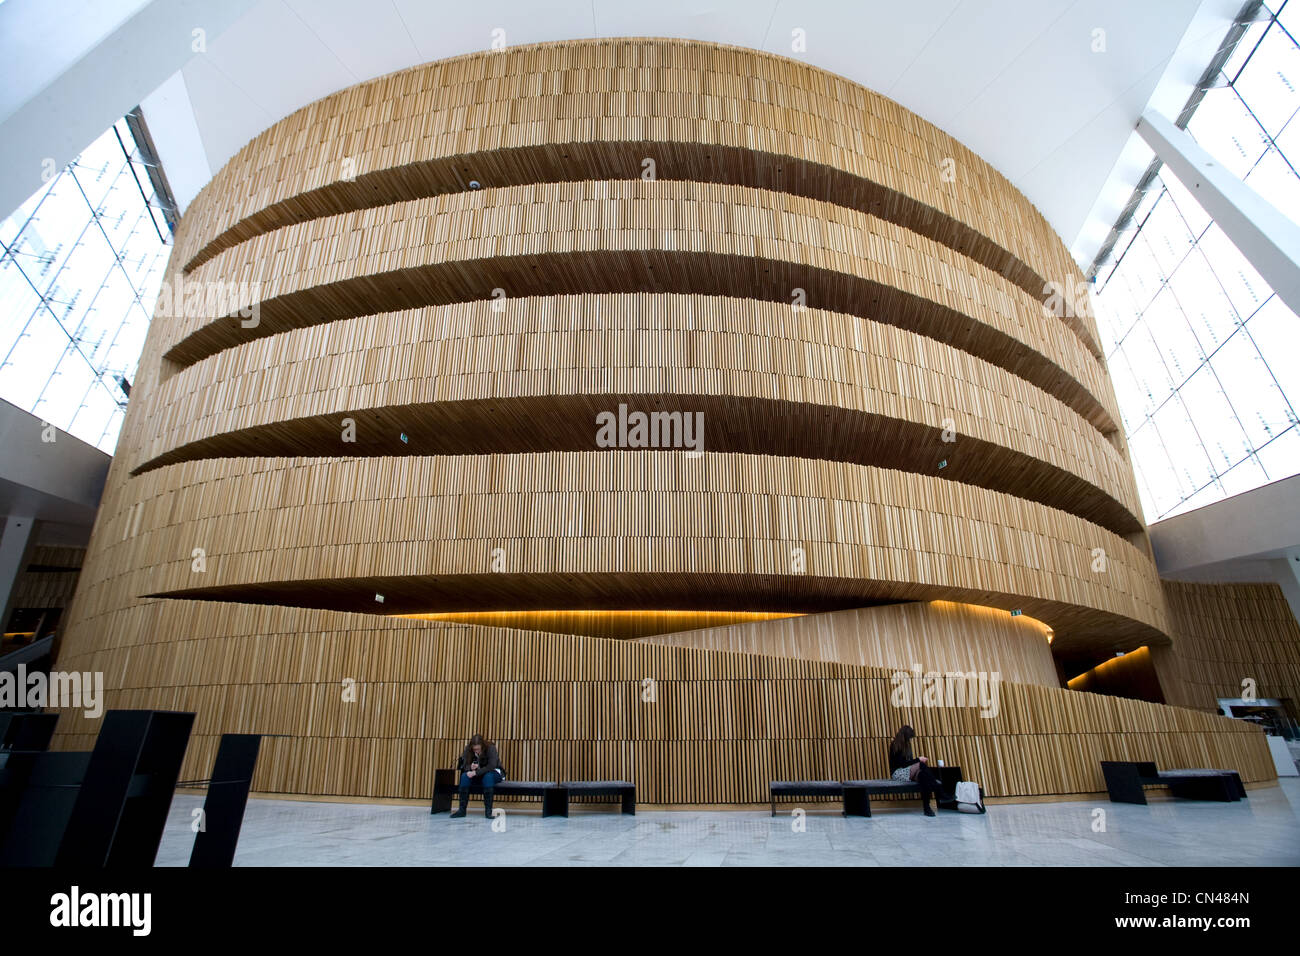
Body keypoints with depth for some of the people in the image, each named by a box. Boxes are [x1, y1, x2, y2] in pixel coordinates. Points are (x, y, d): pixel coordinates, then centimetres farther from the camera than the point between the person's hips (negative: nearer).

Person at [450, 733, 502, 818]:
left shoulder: (491, 748, -24)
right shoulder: (468, 749, -12)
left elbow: (492, 766, -31)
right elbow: (464, 765, -10)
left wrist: (476, 772, -38)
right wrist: (471, 767, -34)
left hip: (492, 772, -4)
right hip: (477, 776, 4)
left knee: (488, 776, -37)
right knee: (465, 776, -24)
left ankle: (488, 810, -33)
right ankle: (462, 809, -21)